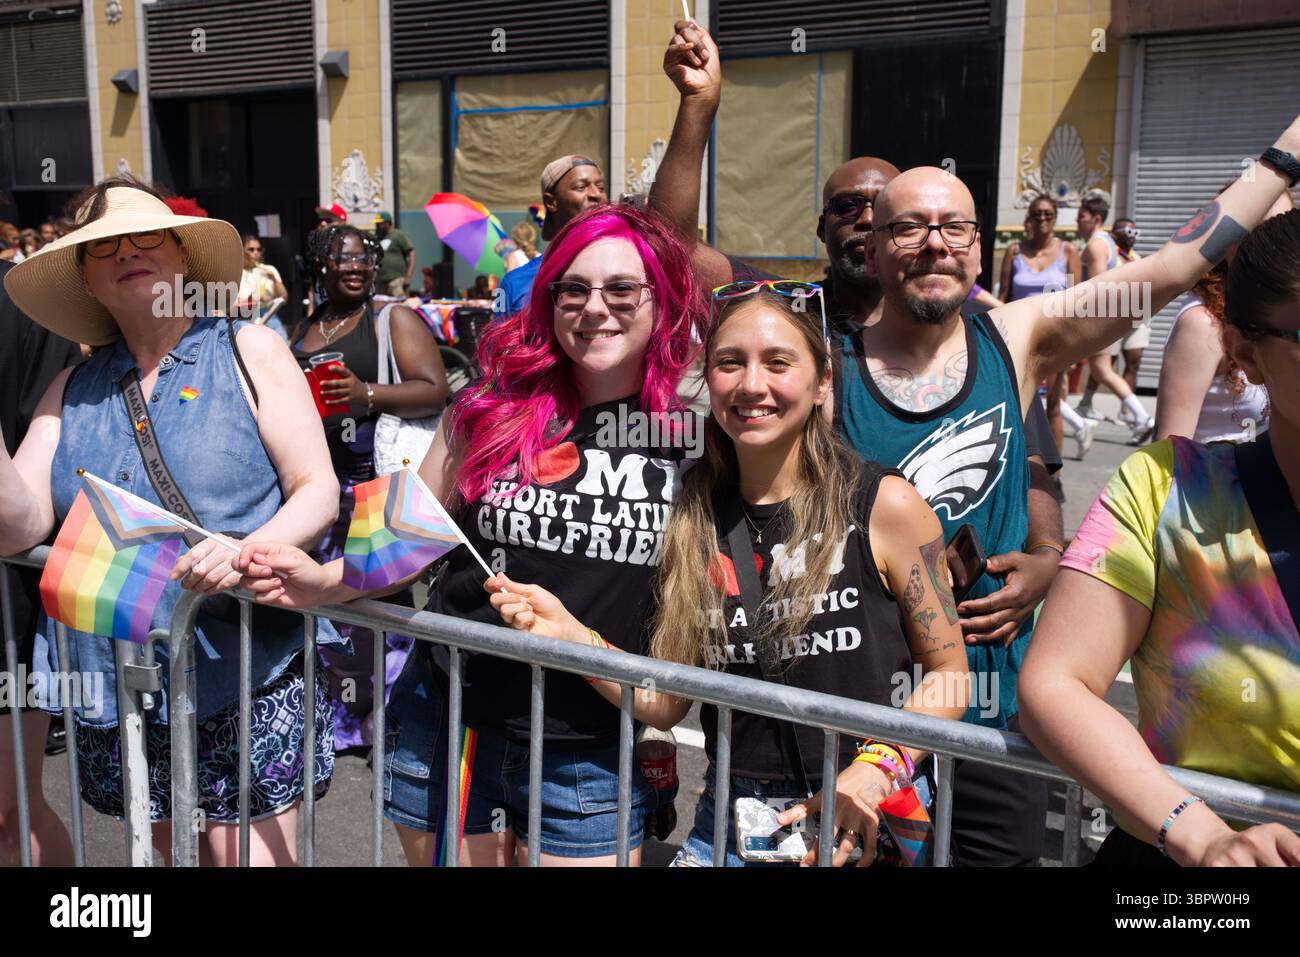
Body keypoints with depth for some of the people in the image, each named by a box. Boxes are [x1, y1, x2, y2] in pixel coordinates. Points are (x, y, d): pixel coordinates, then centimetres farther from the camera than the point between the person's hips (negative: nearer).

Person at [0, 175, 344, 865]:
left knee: (247, 855, -2)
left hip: (244, 677, -4)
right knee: (169, 850, 16)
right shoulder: (75, 387, 9)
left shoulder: (248, 351, 0)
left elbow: (318, 492, -5)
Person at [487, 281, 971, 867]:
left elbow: (947, 673, -4)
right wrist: (571, 636, -12)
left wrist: (876, 769, -18)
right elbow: (665, 703, 1)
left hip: (868, 822, -2)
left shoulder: (884, 506, -9)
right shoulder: (692, 518, 1)